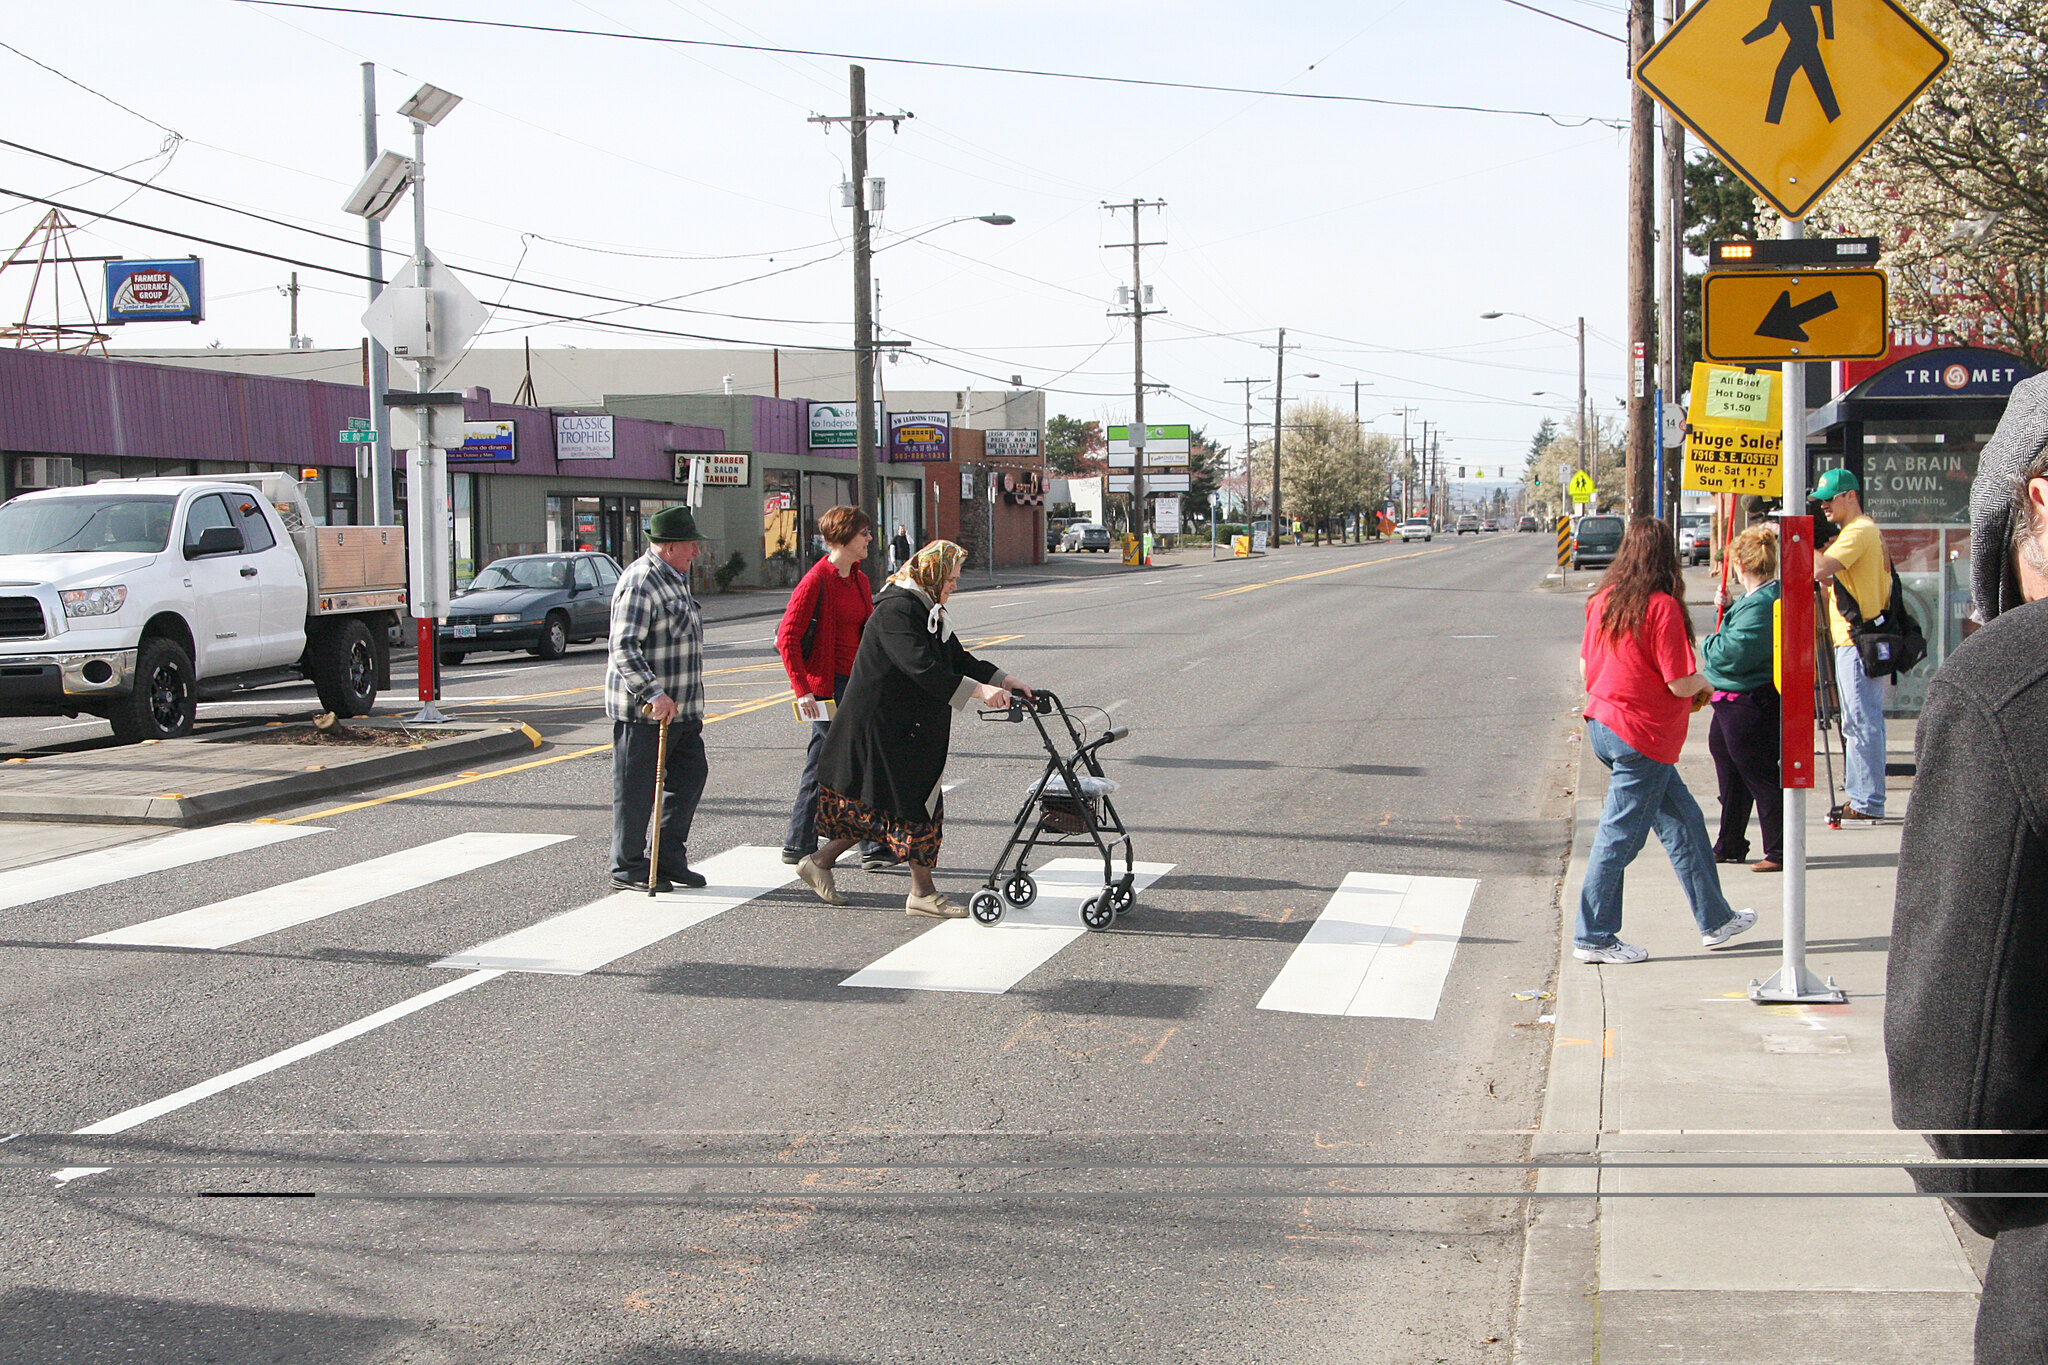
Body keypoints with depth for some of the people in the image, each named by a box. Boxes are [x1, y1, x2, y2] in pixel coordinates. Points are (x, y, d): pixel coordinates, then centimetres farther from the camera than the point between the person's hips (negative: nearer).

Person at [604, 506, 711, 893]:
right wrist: (653, 694, -32)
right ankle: (628, 868, 9)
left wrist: (691, 704, 27)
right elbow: (624, 647, -24)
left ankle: (670, 859, 20)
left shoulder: (674, 578, 17)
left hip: (680, 707, 10)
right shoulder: (640, 582, -16)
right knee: (637, 789, 0)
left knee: (690, 775, 10)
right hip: (643, 711, -10)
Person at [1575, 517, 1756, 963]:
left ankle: (1715, 918, 26)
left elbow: (1585, 667, 12)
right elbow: (1680, 683, -18)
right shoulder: (1662, 607, -18)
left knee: (1683, 820, 17)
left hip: (1602, 722, 8)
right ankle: (1594, 938, 8)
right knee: (1620, 836, 0)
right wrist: (1703, 684, 3)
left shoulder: (1604, 600, 4)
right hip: (1641, 737, -8)